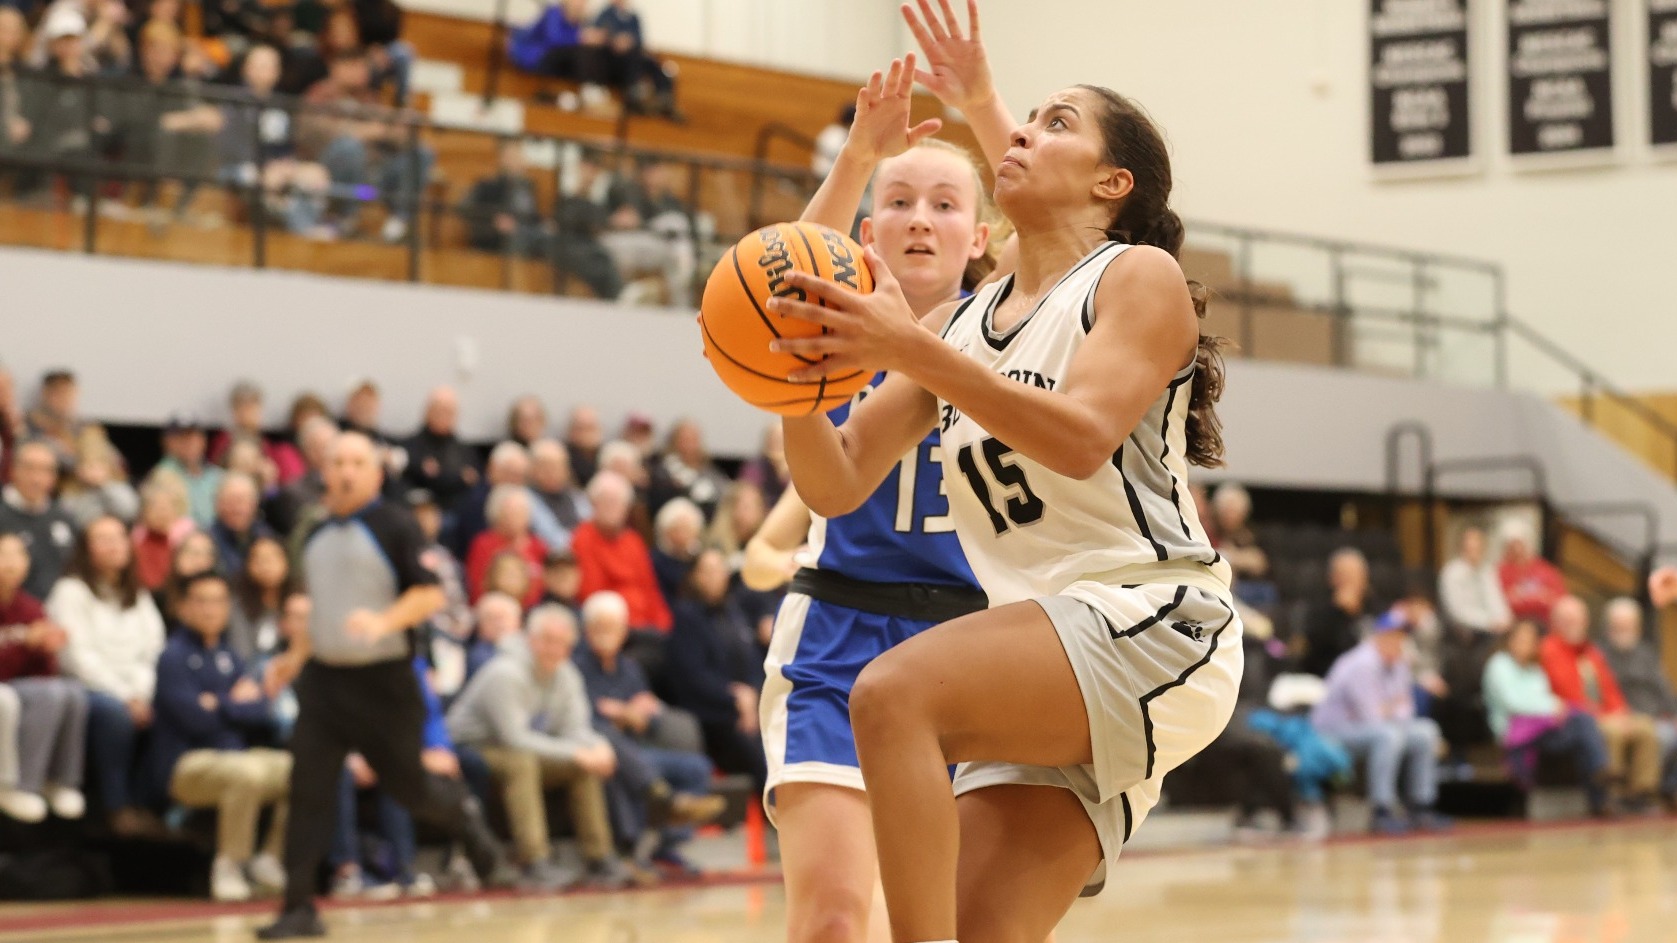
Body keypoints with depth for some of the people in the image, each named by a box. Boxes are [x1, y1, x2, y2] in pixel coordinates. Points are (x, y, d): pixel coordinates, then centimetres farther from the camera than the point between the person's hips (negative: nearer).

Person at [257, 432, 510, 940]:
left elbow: (430, 593, -14)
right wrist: (299, 650, 24)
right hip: (324, 677, 5)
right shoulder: (317, 536, 12)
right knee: (308, 789, -6)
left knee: (408, 785, 5)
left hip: (382, 680, -5)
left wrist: (384, 621, -28)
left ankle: (464, 814, 39)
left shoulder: (394, 525, -8)